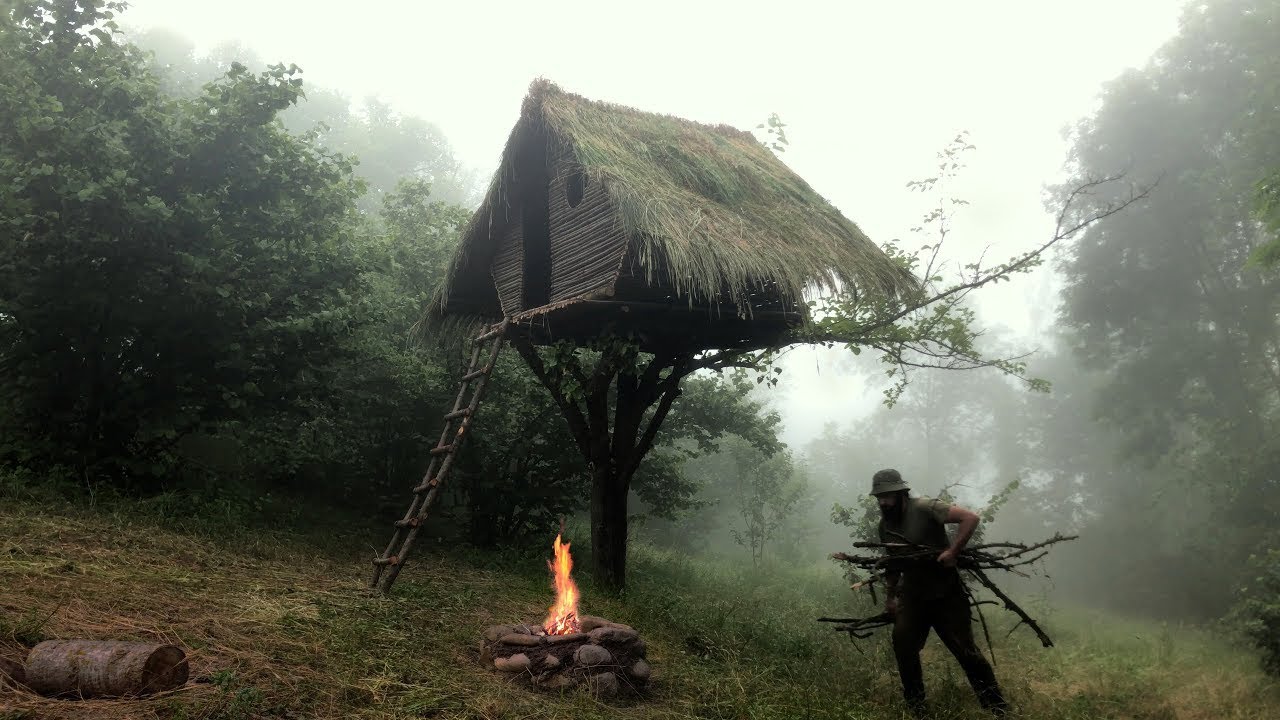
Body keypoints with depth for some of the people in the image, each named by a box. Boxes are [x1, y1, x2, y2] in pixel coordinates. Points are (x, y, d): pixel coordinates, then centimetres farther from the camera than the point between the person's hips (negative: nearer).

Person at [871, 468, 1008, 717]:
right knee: (903, 643, -5)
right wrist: (891, 596, 15)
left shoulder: (924, 508, -20)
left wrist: (952, 551, -28)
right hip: (912, 595, 5)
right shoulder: (885, 525, 2)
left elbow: (970, 517, -25)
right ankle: (915, 703, 13)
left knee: (964, 648, -1)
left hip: (946, 593, -5)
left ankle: (994, 702, 18)